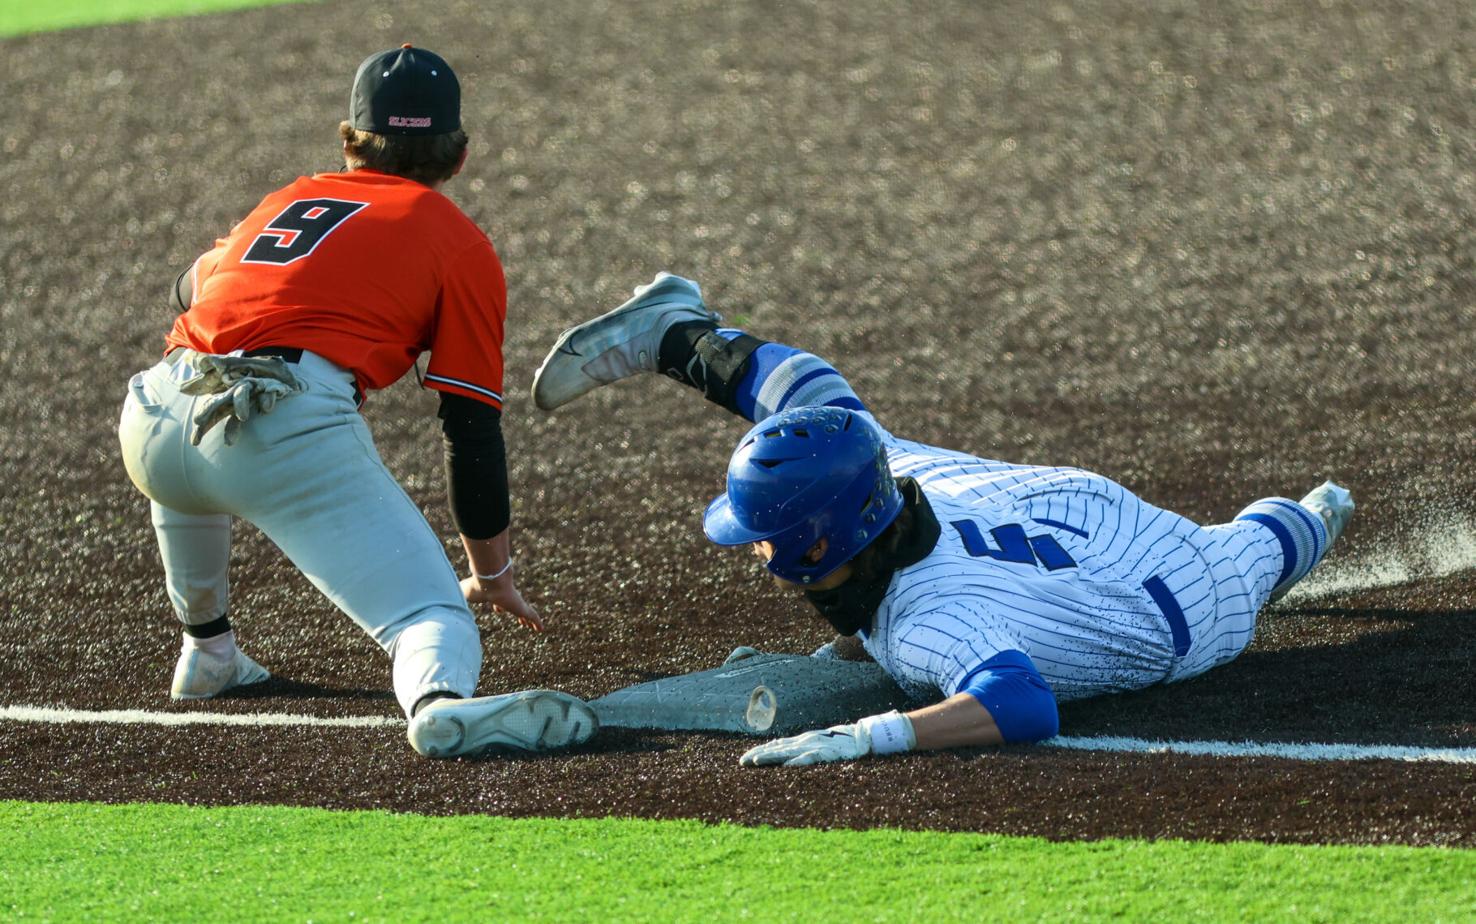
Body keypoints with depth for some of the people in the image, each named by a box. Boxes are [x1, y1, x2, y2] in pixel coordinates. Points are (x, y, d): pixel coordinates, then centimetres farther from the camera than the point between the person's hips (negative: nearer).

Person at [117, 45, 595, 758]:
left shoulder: (289, 199, 31)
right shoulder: (461, 245, 16)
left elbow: (188, 291, 49)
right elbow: (473, 431, 11)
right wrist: (492, 572, 19)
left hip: (151, 425, 5)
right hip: (289, 427, -5)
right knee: (429, 612, -9)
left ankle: (206, 652, 48)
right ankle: (441, 700, -42)